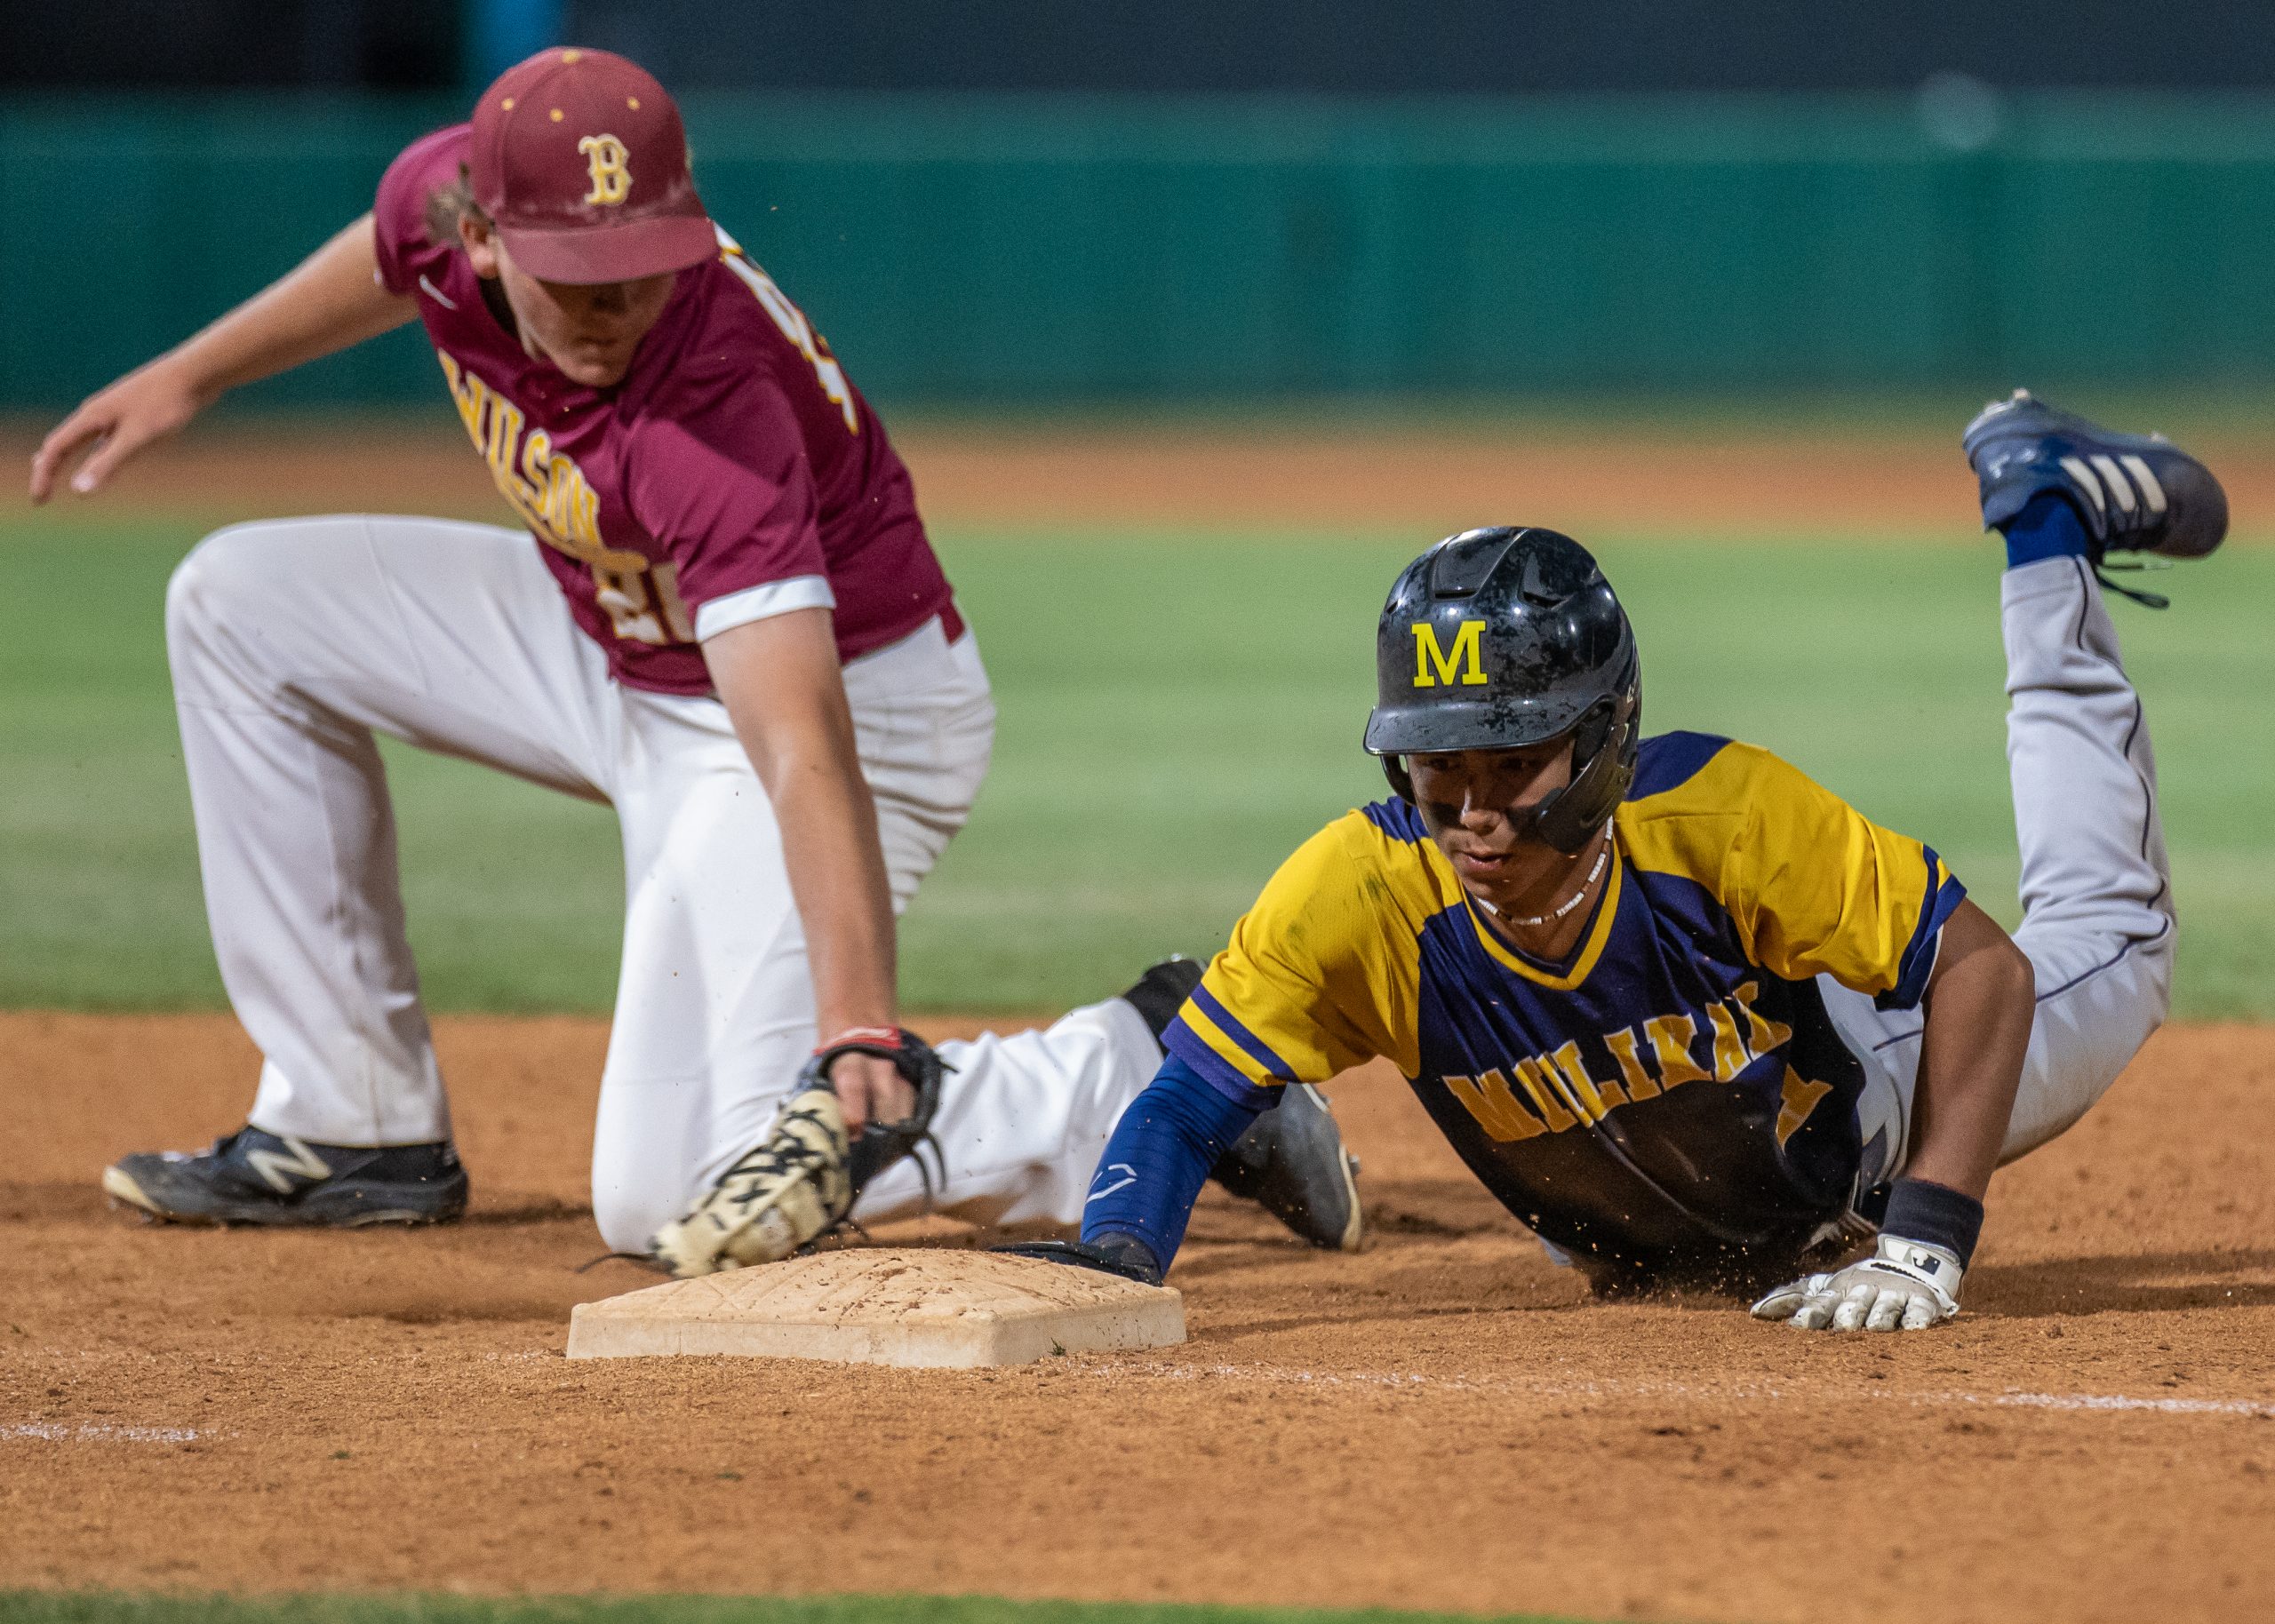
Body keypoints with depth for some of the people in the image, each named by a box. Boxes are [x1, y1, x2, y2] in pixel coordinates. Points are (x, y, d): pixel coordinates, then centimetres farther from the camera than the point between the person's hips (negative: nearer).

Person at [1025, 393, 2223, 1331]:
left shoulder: (1718, 813, -40)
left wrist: (1925, 1247, -39)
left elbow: (1983, 966, -33)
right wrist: (1111, 1262, -52)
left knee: (2111, 955, 20)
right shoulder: (1362, 893, -37)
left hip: (1844, 1128, -2)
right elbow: (1185, 1106, -31)